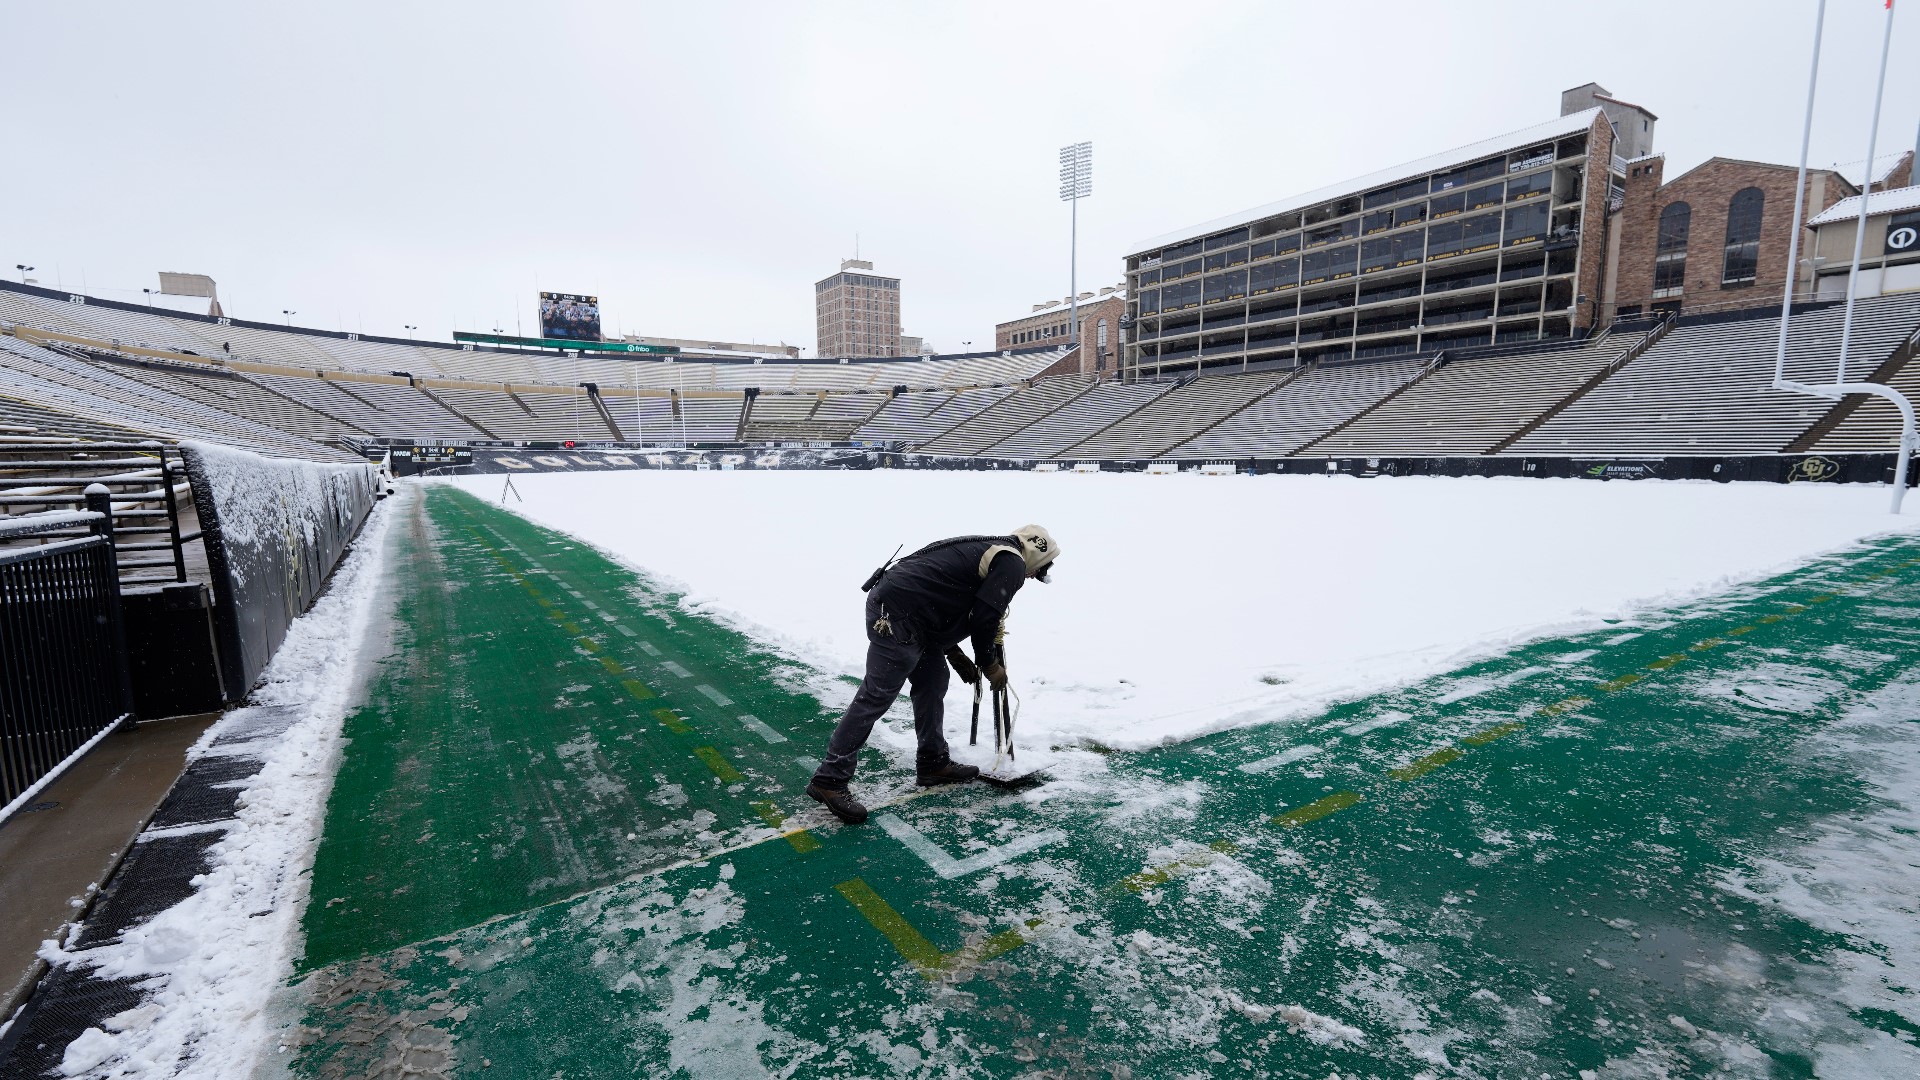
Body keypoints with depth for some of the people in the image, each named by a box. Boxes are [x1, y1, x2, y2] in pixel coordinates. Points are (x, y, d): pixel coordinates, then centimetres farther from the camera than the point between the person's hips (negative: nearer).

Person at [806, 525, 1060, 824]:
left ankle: (932, 763, 28)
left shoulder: (986, 549, 25)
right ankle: (830, 779, -2)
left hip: (893, 604, 10)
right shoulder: (1012, 563, -1)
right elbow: (983, 618, -9)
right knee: (877, 695, -8)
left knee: (933, 681, 17)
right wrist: (990, 665, 8)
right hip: (897, 613, -10)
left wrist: (957, 657, 23)